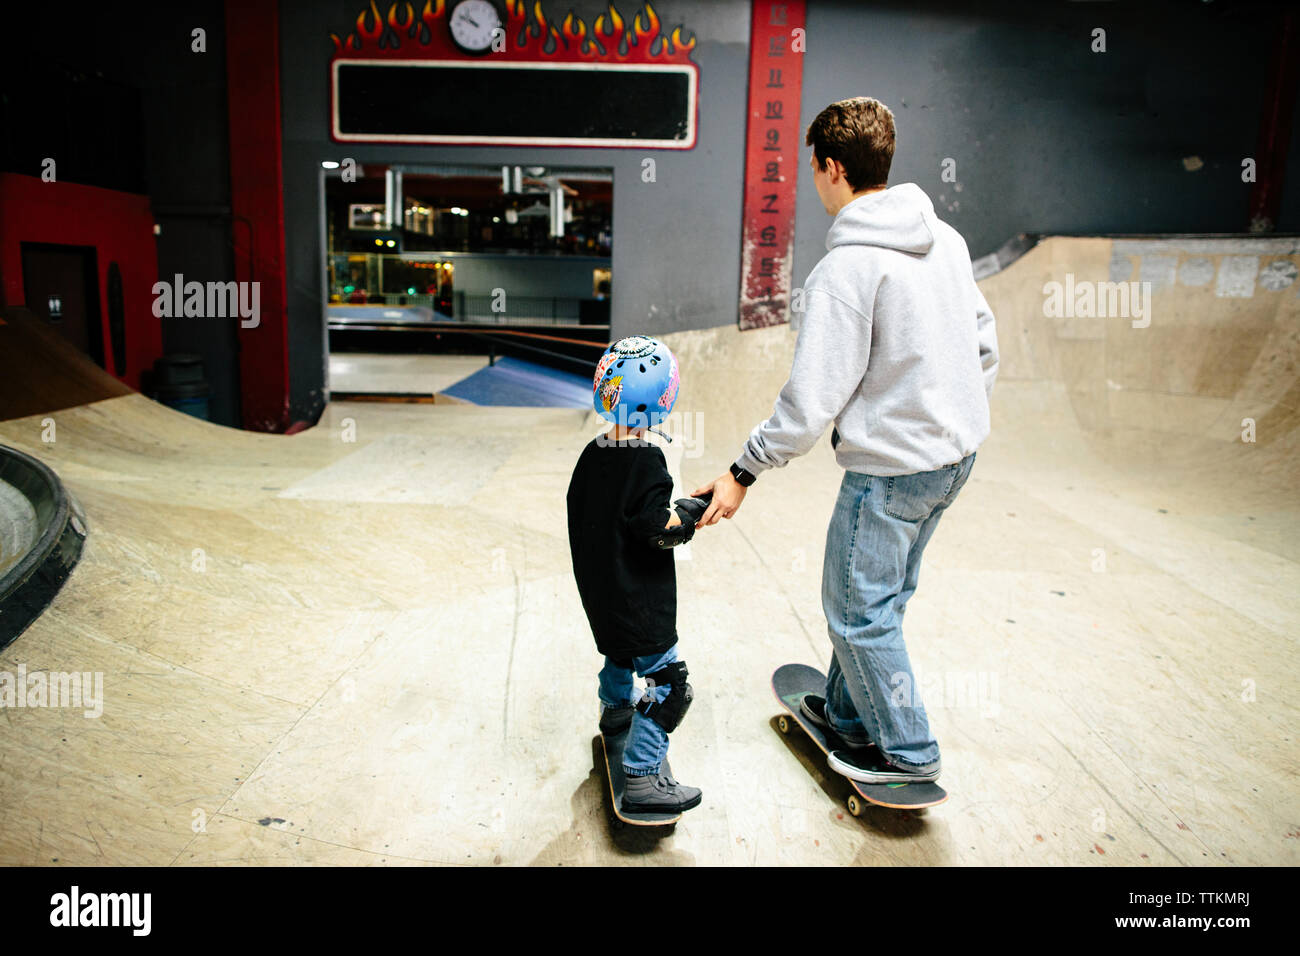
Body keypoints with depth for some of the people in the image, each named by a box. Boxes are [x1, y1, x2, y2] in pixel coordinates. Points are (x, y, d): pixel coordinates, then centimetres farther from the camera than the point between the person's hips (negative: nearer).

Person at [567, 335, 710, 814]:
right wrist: (691, 510, -7)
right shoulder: (646, 459, -22)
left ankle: (616, 708, 57)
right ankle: (641, 780, -2)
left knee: (621, 649, 33)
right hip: (637, 598, -9)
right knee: (668, 679, -2)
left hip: (598, 590, 9)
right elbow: (658, 529, -25)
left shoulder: (592, 453, 2)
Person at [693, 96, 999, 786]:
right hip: (957, 451, 9)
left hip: (892, 464, -9)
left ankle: (907, 750, 23)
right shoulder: (945, 238, 5)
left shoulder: (845, 268, -21)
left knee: (857, 610, 9)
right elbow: (984, 344, 13)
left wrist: (744, 473, -12)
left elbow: (812, 399, -21)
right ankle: (849, 715, 38)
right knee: (879, 596, 21)